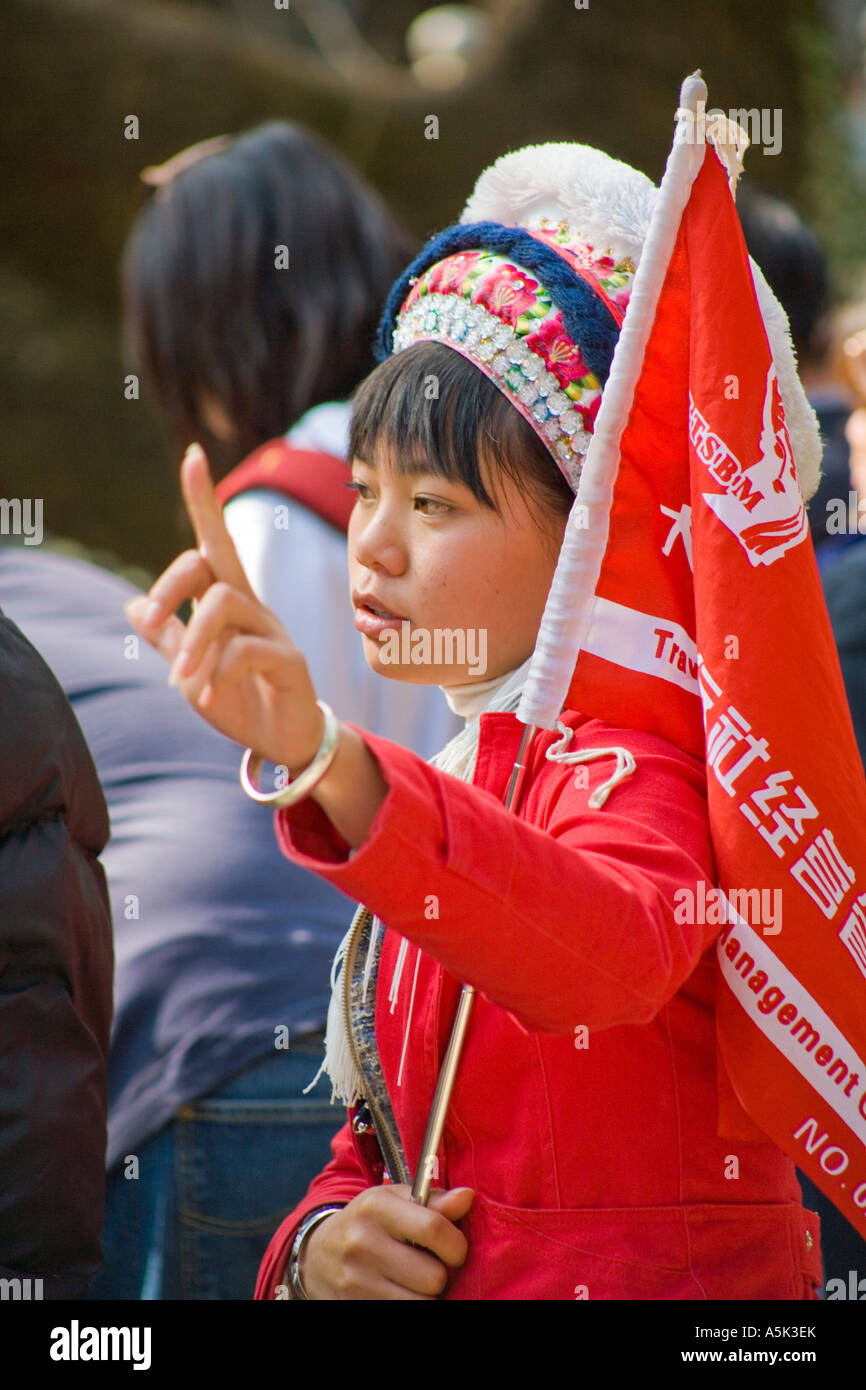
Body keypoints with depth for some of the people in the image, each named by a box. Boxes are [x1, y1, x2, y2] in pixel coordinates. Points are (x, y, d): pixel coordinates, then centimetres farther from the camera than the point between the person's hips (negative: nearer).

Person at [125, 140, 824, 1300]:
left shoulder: (633, 759, -12)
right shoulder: (452, 775, 15)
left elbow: (609, 953, -35)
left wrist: (326, 760, -47)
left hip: (646, 1279, -7)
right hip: (431, 1278, 7)